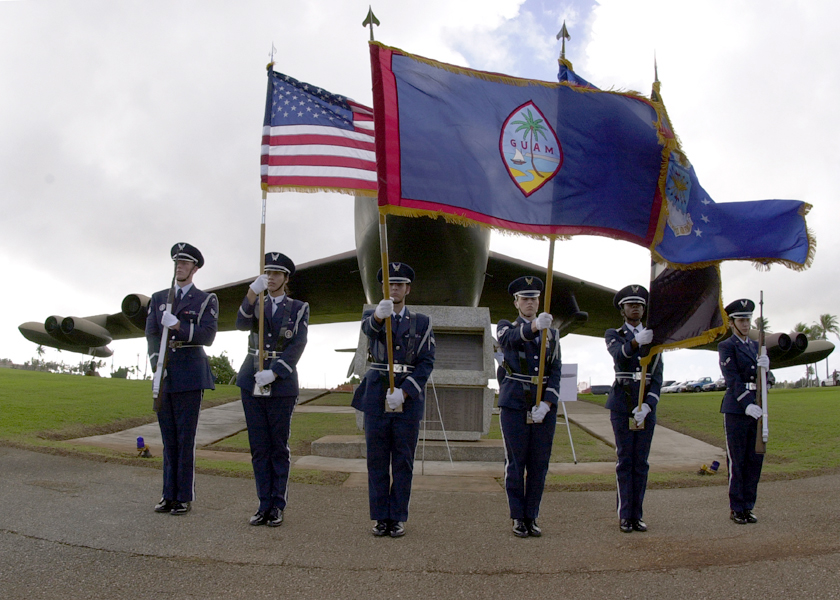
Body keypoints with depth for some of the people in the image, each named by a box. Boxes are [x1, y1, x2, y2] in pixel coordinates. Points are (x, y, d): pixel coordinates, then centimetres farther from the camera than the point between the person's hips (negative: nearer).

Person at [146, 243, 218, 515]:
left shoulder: (207, 300, 4)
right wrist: (157, 363, -11)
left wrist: (177, 326, -19)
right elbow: (151, 334, 5)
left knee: (186, 438, -2)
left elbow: (207, 336, -8)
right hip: (163, 375, 4)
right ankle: (169, 494, 17)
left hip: (190, 376, -4)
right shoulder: (158, 298, 15)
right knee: (168, 439, 9)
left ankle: (185, 497, 7)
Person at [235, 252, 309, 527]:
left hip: (282, 382, -2)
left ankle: (278, 506, 13)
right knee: (259, 446, 6)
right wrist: (252, 292, -25)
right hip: (252, 381, 3)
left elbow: (297, 345, -8)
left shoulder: (299, 308, 4)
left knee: (279, 446, 4)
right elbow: (241, 324, -10)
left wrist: (273, 373, -19)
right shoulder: (255, 304, 12)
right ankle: (264, 504, 15)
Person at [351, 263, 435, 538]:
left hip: (409, 399, 0)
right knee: (377, 460, 5)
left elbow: (426, 362, -3)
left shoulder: (422, 322, 7)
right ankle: (381, 517, 17)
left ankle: (398, 518, 16)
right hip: (376, 398, 0)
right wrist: (380, 314, -46)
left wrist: (404, 391, -16)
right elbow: (369, 327, -21)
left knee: (403, 461, 5)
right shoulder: (372, 316, 6)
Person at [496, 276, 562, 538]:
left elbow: (555, 372, 3)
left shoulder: (552, 334, 11)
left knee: (539, 464, 7)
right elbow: (514, 338, -24)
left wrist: (546, 404, -12)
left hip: (545, 405, 3)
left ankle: (531, 517, 19)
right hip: (515, 405, -2)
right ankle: (518, 518, 16)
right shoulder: (505, 328, 3)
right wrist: (535, 326, -45)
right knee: (515, 463, 3)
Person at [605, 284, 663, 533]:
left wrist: (647, 406, -13)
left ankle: (636, 515, 13)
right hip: (622, 404, -2)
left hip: (647, 405, 3)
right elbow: (619, 355, -21)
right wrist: (637, 342, -42)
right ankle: (625, 515, 7)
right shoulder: (613, 335, 4)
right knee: (625, 460, -1)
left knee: (641, 461, 6)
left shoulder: (654, 338, 10)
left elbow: (657, 378, 3)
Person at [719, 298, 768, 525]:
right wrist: (747, 405, -24)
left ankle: (747, 506, 17)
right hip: (736, 410, -6)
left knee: (755, 460, 7)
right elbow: (732, 380, -13)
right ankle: (736, 508, 9)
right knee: (737, 462, 0)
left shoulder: (756, 346, 16)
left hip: (757, 409, 6)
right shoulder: (726, 347, -2)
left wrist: (764, 366, -16)